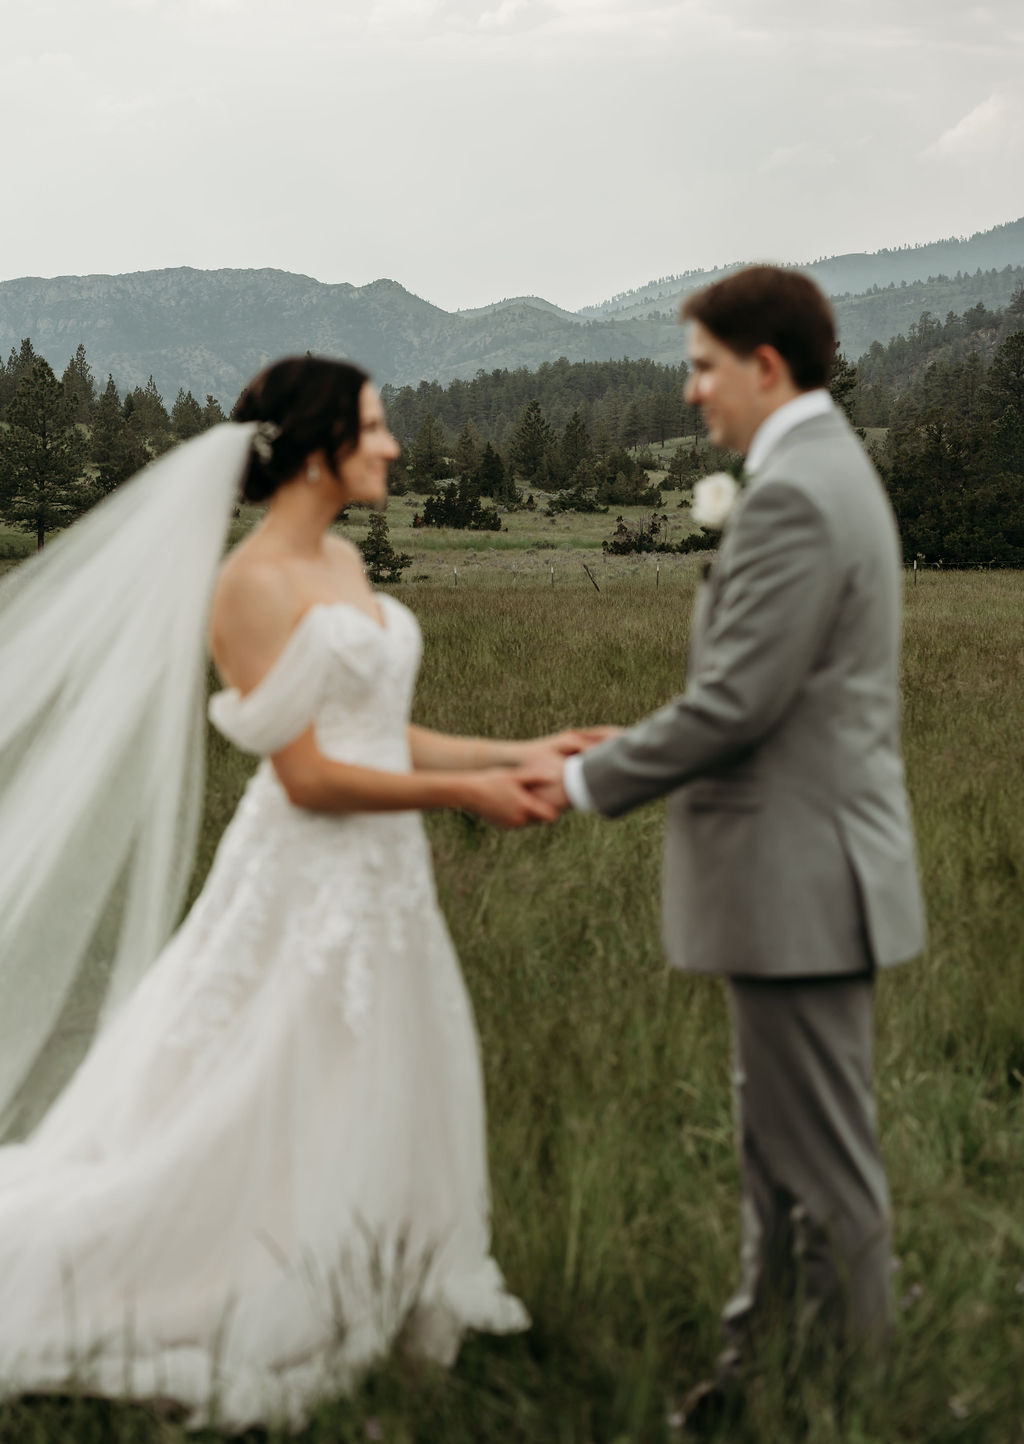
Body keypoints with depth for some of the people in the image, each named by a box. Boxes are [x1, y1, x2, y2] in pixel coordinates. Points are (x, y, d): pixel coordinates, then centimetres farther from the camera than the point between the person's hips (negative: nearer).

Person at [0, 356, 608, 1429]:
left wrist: (520, 753, 9)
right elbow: (308, 774, -18)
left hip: (380, 882, 9)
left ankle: (365, 1305, 30)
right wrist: (465, 793, -14)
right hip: (306, 886, -9)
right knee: (277, 1131, 2)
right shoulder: (254, 583, -15)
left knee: (380, 1117, 16)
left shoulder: (344, 565, 11)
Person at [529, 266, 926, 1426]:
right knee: (779, 1146, 19)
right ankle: (765, 1356, 31)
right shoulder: (829, 470, 15)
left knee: (821, 1161, 1)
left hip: (798, 883, -11)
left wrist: (593, 781, -10)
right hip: (799, 869, 11)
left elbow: (736, 704, -22)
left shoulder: (792, 497, -19)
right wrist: (625, 755, 14)